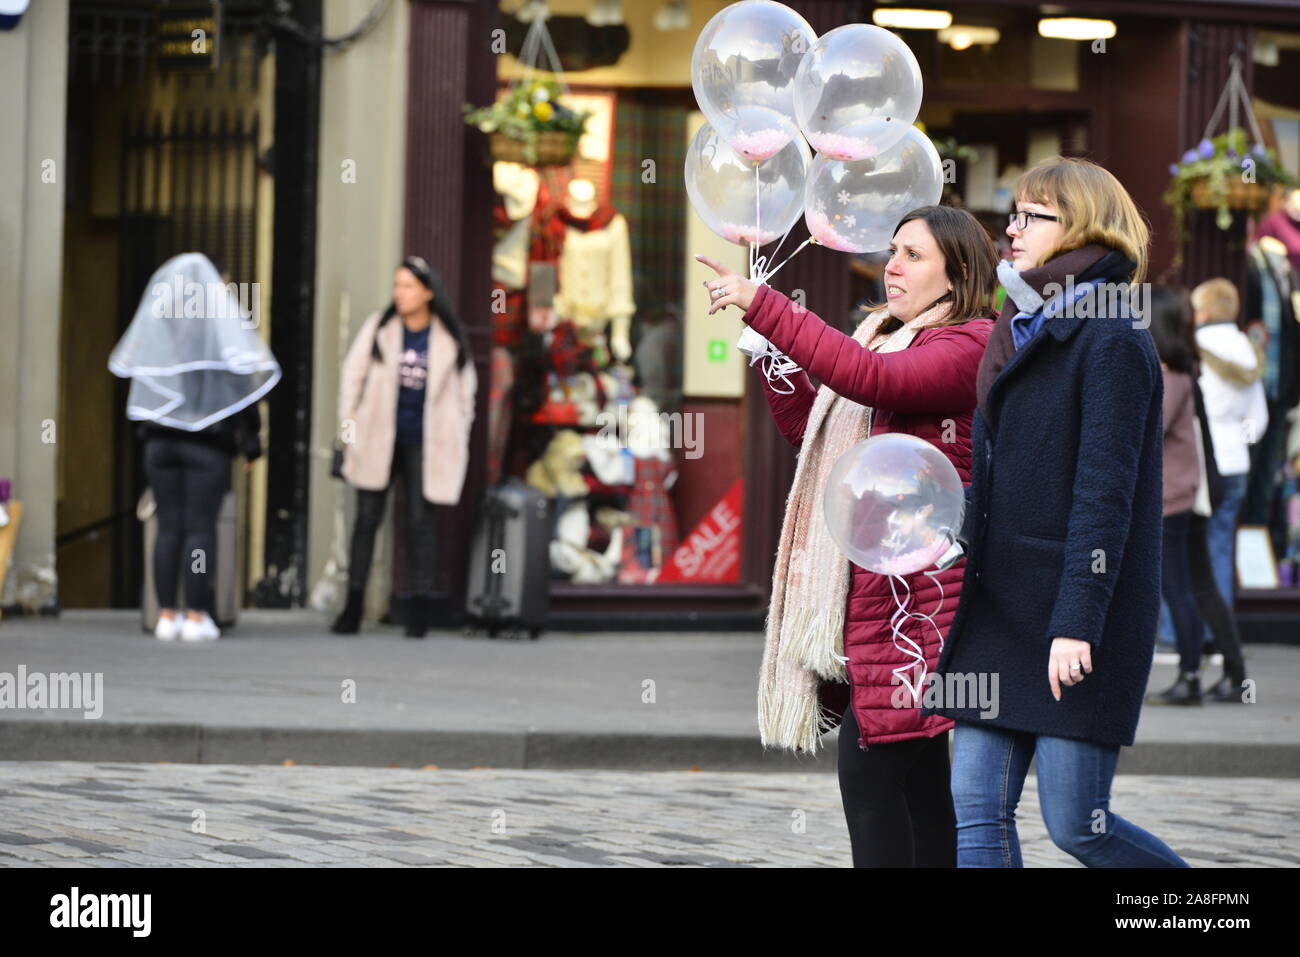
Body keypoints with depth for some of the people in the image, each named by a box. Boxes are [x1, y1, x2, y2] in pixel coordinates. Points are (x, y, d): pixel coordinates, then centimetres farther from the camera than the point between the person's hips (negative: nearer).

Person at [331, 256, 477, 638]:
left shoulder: (449, 339, 1)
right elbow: (353, 375, 6)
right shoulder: (378, 328, 3)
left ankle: (418, 608, 2)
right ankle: (353, 606, 4)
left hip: (423, 444, -1)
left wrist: (457, 440, 6)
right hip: (378, 438, 1)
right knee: (367, 518, 1)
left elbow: (465, 390, 10)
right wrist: (348, 425, 1)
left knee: (420, 521, -3)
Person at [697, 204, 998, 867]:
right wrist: (772, 345, 11)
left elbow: (870, 380, -24)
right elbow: (807, 431, 25)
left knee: (870, 773, -12)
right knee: (916, 782, 10)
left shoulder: (969, 346, -7)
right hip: (873, 590, 9)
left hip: (917, 594, -9)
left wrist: (764, 307, -26)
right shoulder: (889, 340, 23)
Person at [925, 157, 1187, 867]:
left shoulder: (1111, 341, -9)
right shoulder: (1024, 335, 17)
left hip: (1079, 609, -8)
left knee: (1076, 825, -6)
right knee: (977, 811, 1)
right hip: (1000, 609, 8)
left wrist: (1077, 622, -22)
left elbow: (1105, 493, -16)